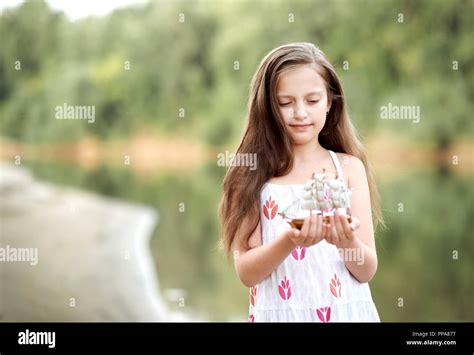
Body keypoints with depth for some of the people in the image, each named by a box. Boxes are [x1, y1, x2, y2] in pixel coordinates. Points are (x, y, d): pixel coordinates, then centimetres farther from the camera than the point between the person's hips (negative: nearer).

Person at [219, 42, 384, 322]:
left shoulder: (349, 167, -3)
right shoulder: (252, 173, -5)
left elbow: (367, 271, -4)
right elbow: (246, 272, -9)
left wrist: (347, 242, -23)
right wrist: (289, 241, -24)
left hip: (345, 312, 1)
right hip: (279, 313, -1)